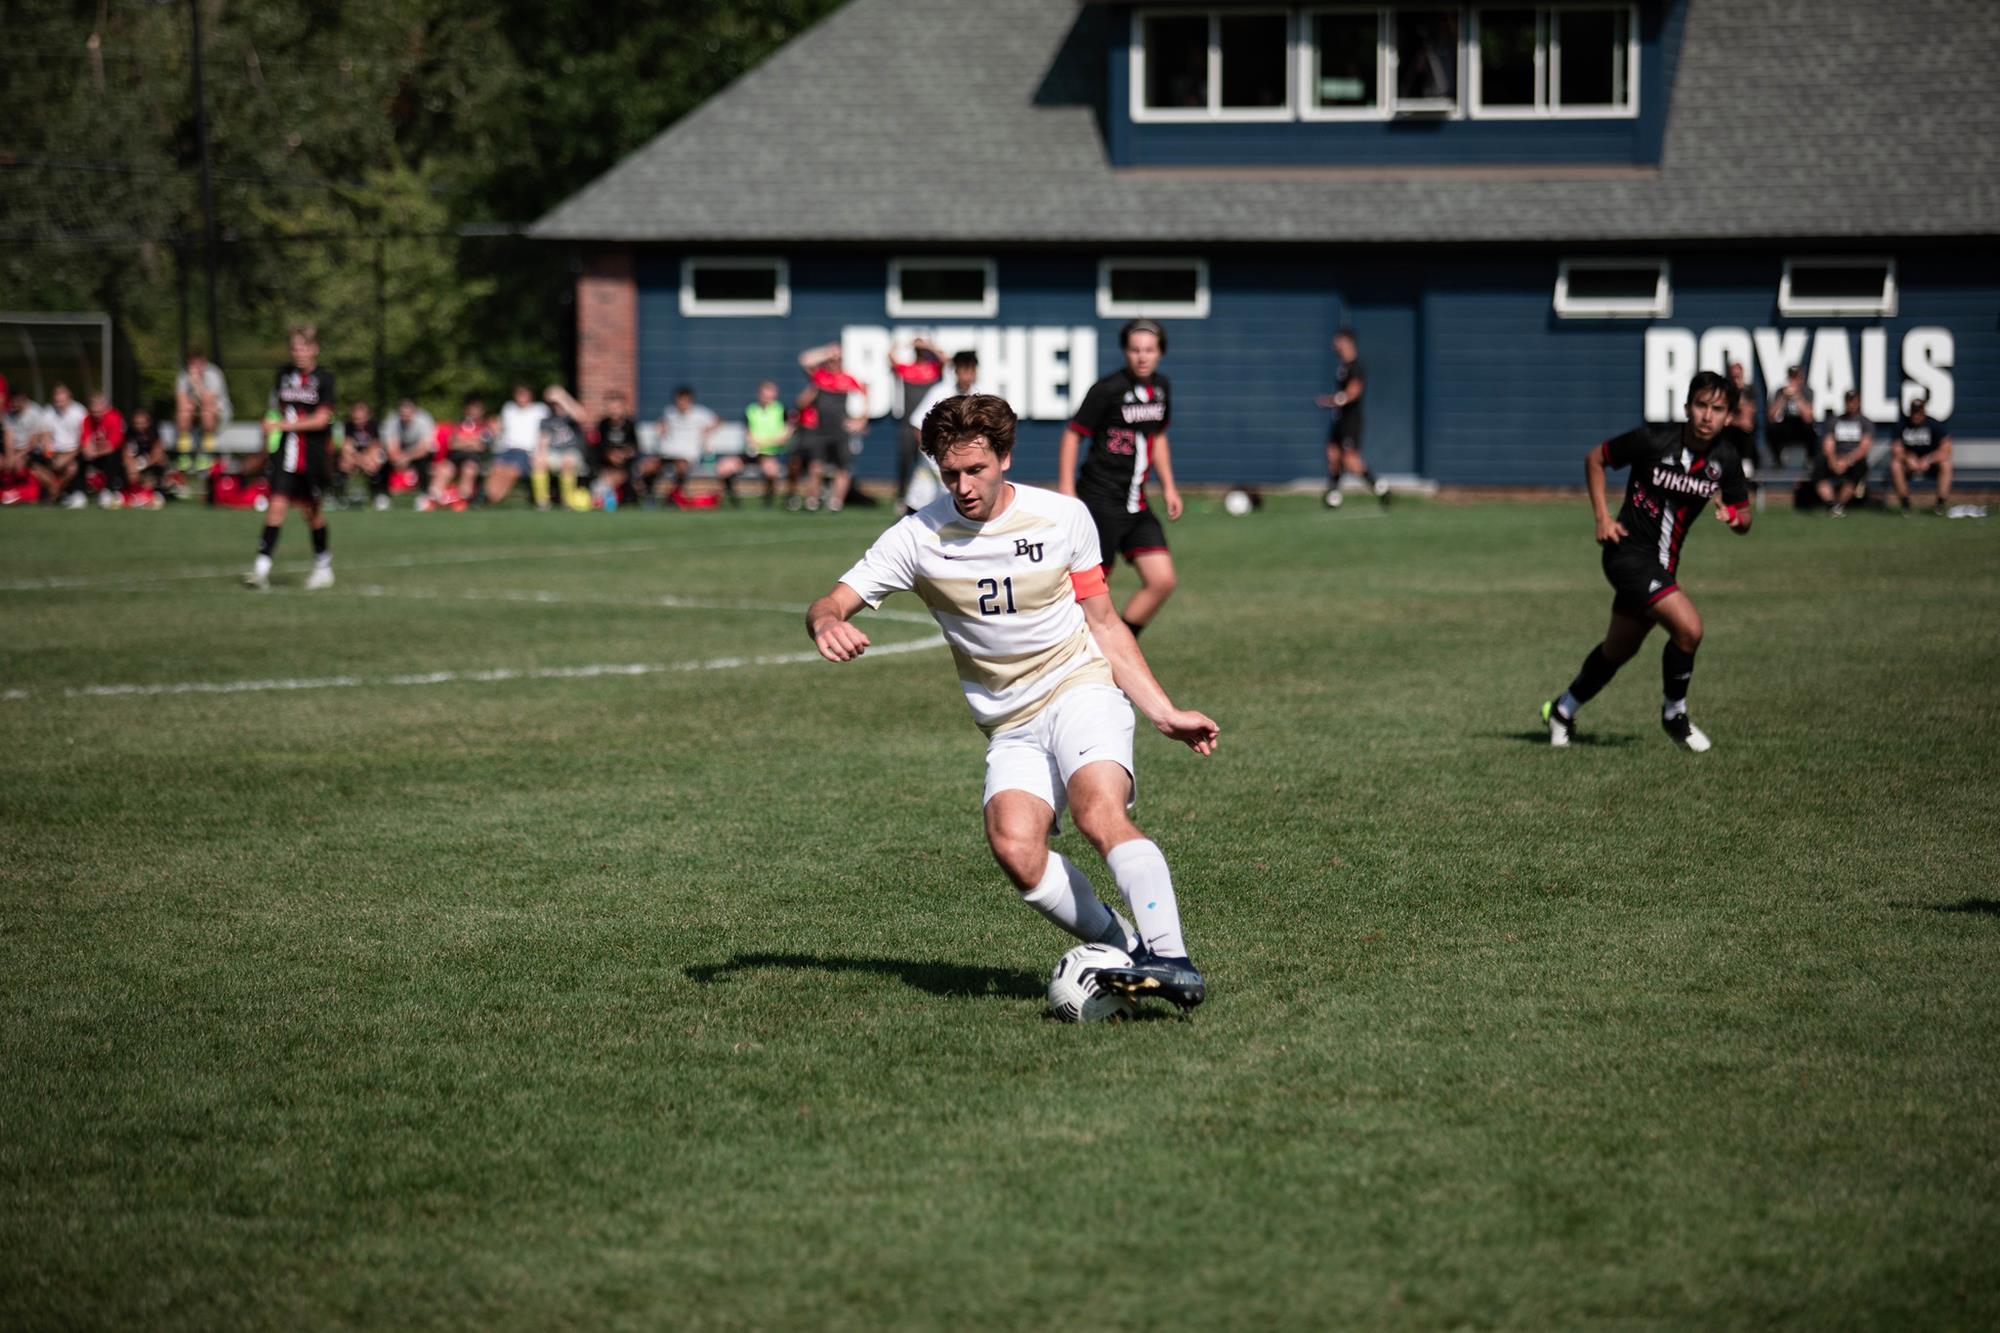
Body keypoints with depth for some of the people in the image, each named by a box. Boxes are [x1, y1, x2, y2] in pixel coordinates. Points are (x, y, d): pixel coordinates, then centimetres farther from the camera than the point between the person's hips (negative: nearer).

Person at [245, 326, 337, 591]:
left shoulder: (324, 378, -6)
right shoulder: (284, 375, 7)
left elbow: (321, 419, -13)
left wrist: (285, 425, -17)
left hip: (315, 454, -3)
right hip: (287, 450, 3)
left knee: (312, 510, 9)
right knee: (277, 505, -11)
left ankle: (323, 565, 29)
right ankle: (262, 566, -17)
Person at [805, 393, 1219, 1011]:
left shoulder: (1063, 517, 0)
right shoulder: (918, 537, -1)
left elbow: (1104, 624, 10)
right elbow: (829, 604, -2)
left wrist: (1165, 713, 5)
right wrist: (826, 624, -28)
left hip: (1081, 689, -2)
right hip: (1011, 728, 2)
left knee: (1100, 815, -32)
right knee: (1015, 848, -27)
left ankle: (1173, 963, -38)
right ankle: (1129, 952, -16)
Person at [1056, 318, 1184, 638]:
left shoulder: (1161, 387, 9)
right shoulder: (1107, 389, -12)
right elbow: (1071, 435, -8)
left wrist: (1168, 487, 21)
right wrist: (1066, 491, -14)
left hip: (1135, 504, 7)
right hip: (1100, 501, -7)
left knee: (1162, 581, -4)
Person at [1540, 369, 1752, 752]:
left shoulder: (1725, 459, -5)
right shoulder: (1652, 440, -18)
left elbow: (1744, 515, 7)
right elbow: (1594, 458, -2)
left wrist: (1734, 516, -18)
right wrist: (1602, 517, -10)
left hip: (1664, 564, 7)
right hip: (1630, 552, -7)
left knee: (1619, 650, 21)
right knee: (1688, 627, -23)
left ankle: (1563, 711, 43)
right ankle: (1674, 714, -1)